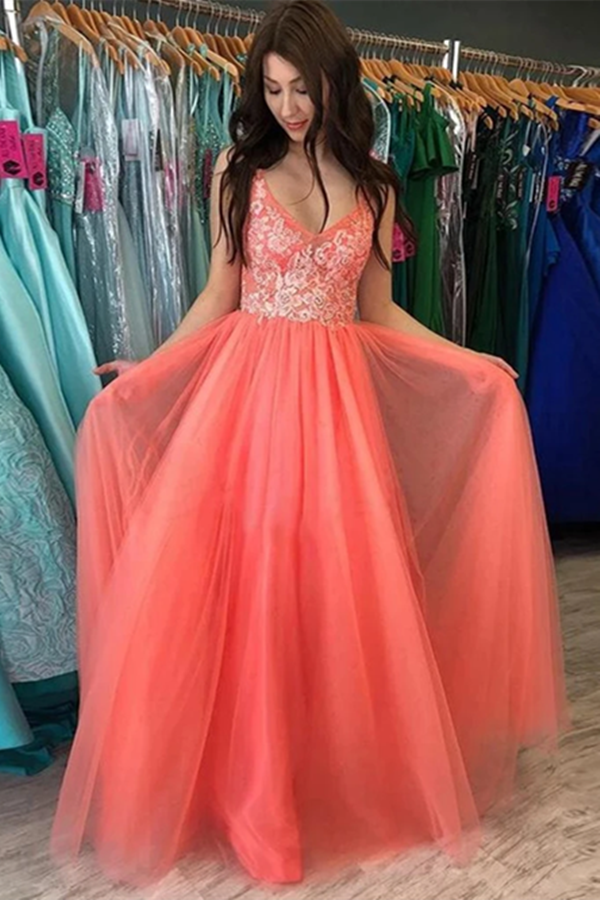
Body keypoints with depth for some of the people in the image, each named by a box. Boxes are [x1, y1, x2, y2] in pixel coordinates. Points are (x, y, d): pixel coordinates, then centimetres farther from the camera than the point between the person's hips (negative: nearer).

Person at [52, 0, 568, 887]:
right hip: (244, 390, -1)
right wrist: (144, 372, -4)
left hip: (338, 398, 2)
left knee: (341, 591, 4)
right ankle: (254, 794, 18)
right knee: (243, 592, -2)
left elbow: (378, 312, 14)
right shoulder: (238, 168, 7)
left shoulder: (373, 185, 12)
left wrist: (470, 361, 8)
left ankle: (348, 779, 28)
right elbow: (218, 299, 7)